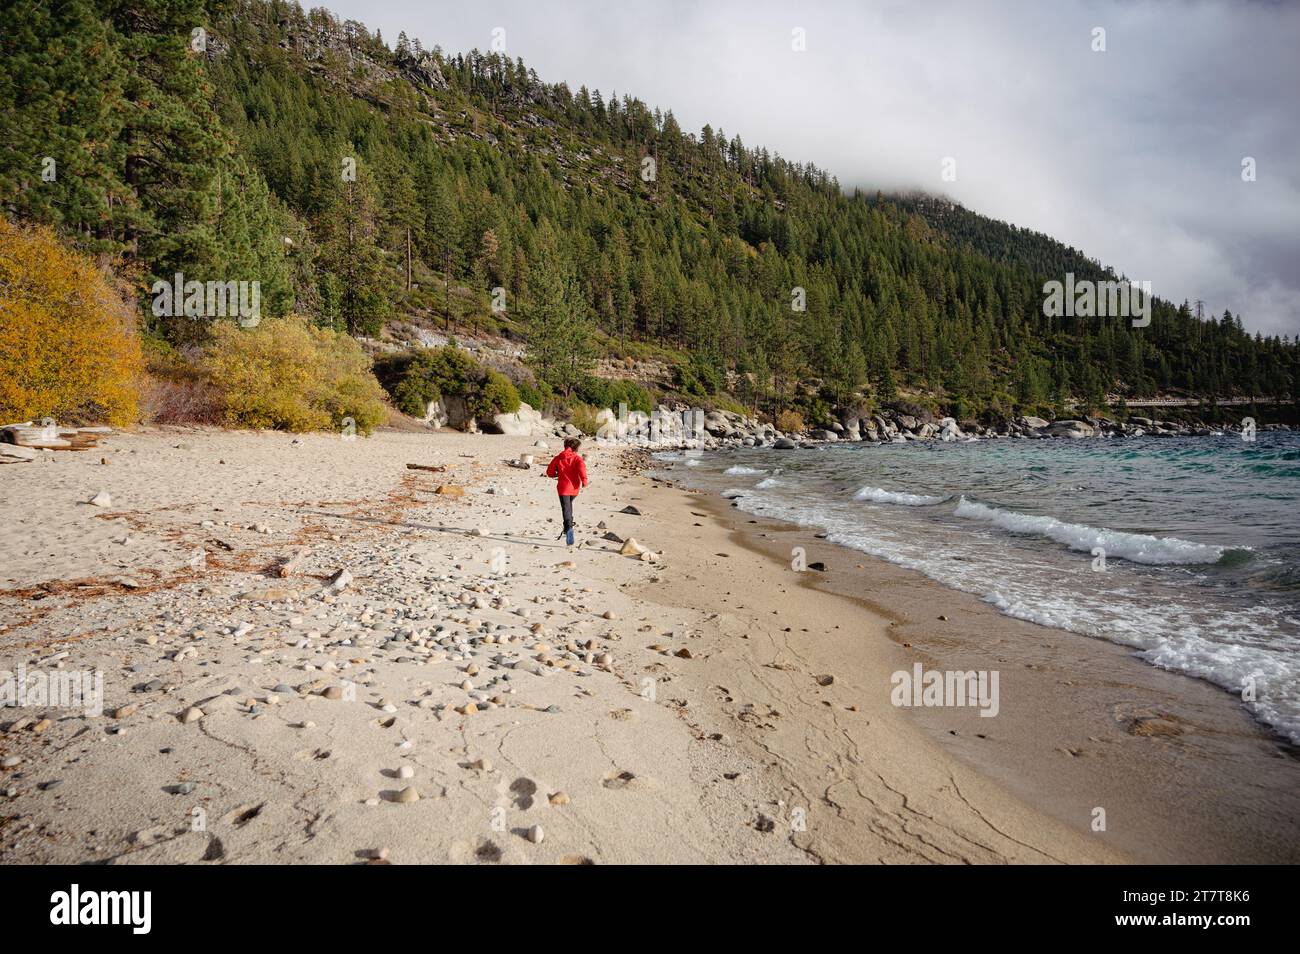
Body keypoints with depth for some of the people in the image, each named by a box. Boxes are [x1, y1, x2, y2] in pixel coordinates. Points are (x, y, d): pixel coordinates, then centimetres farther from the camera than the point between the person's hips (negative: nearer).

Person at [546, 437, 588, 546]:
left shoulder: (558, 458, 4)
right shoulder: (577, 458, 0)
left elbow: (550, 472, 5)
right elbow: (581, 466, -21)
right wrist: (584, 480, -13)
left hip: (563, 487, -2)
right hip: (574, 488, 2)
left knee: (566, 509, -7)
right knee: (569, 505, 25)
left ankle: (569, 528, -32)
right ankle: (567, 530, 29)